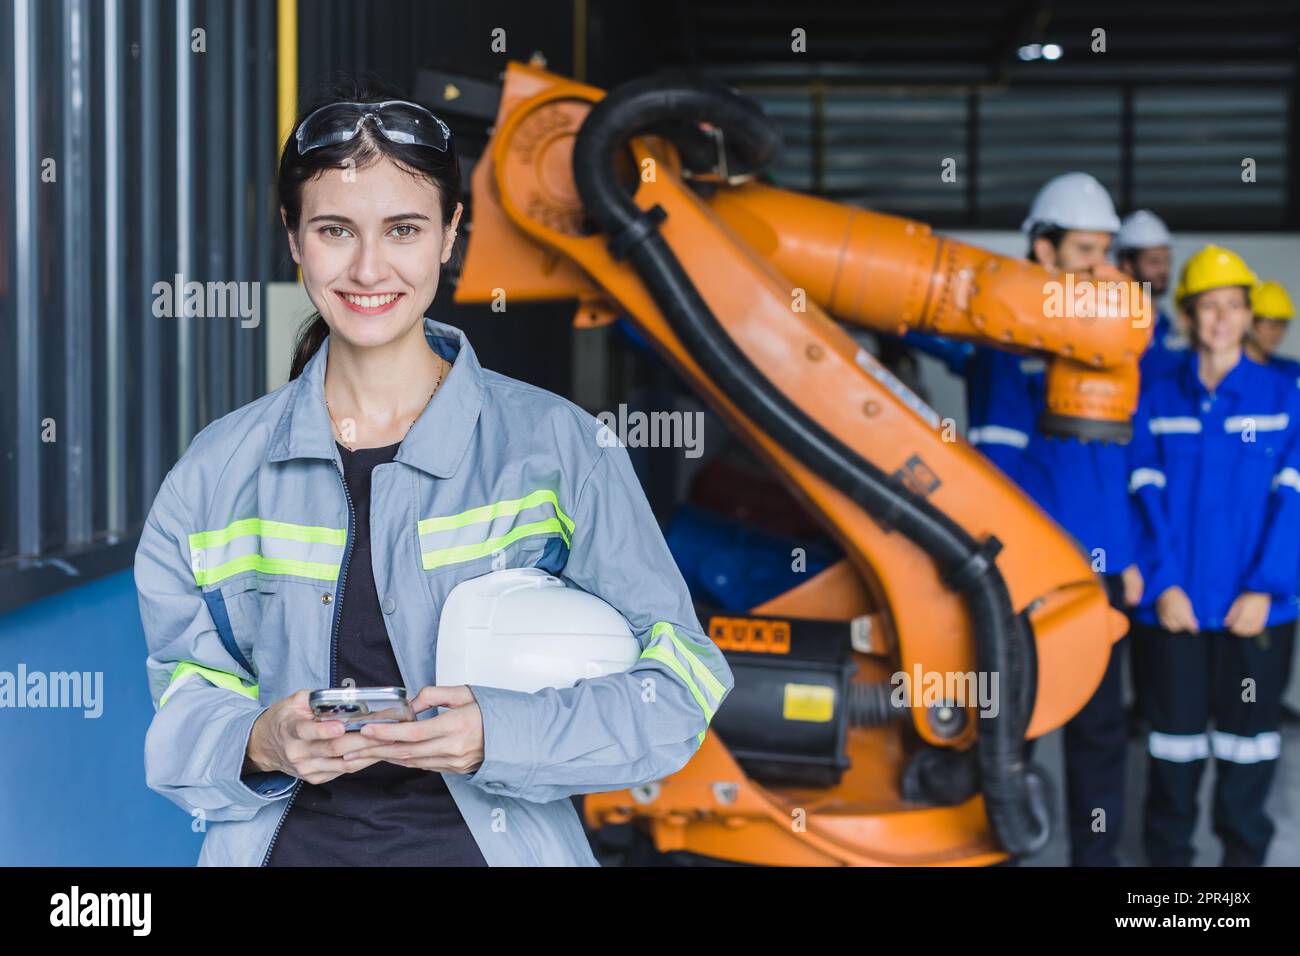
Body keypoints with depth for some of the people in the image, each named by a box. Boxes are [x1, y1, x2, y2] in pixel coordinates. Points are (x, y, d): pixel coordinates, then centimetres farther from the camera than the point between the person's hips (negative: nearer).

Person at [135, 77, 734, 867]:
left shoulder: (558, 447, 0)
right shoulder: (218, 472, 8)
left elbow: (679, 683, -1)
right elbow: (184, 707, 11)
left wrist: (501, 736, -15)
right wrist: (257, 746, -10)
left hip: (490, 841, -2)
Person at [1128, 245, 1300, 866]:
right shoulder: (1156, 400, 5)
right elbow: (1145, 496, 0)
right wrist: (1161, 583, -10)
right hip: (1174, 604, 1)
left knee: (1247, 733, 7)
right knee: (1175, 733, 8)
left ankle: (1244, 853, 21)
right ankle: (1167, 854, 21)